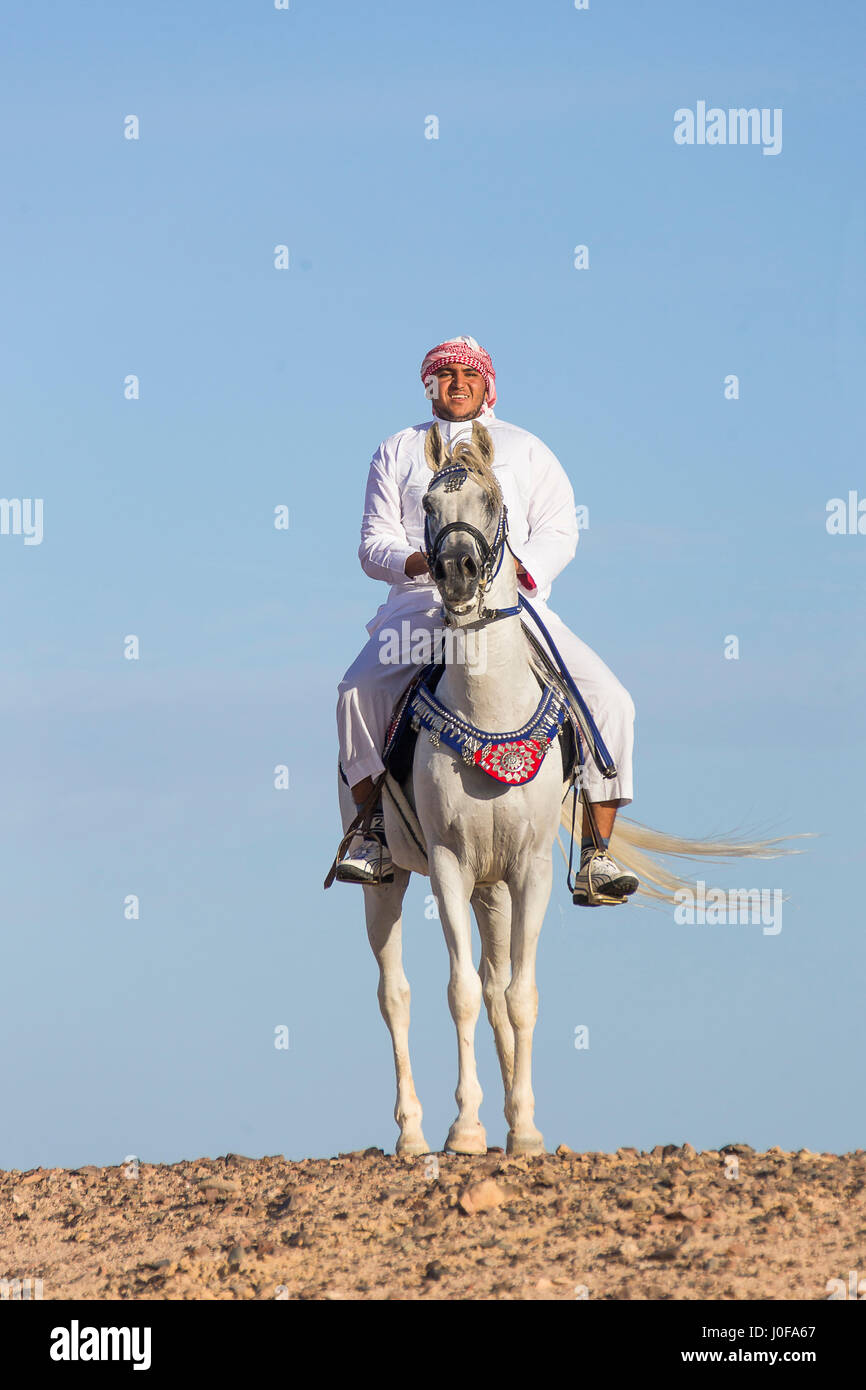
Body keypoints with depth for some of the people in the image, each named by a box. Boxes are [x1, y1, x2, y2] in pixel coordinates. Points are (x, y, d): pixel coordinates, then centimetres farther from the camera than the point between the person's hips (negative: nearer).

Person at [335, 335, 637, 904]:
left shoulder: (526, 450, 18)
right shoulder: (398, 452, 17)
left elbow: (559, 532, 8)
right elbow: (374, 544, 10)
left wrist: (519, 569, -15)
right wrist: (423, 561, -13)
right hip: (422, 602, -1)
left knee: (610, 700, -18)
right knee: (358, 691, -29)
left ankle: (596, 853, -12)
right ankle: (375, 835, -17)